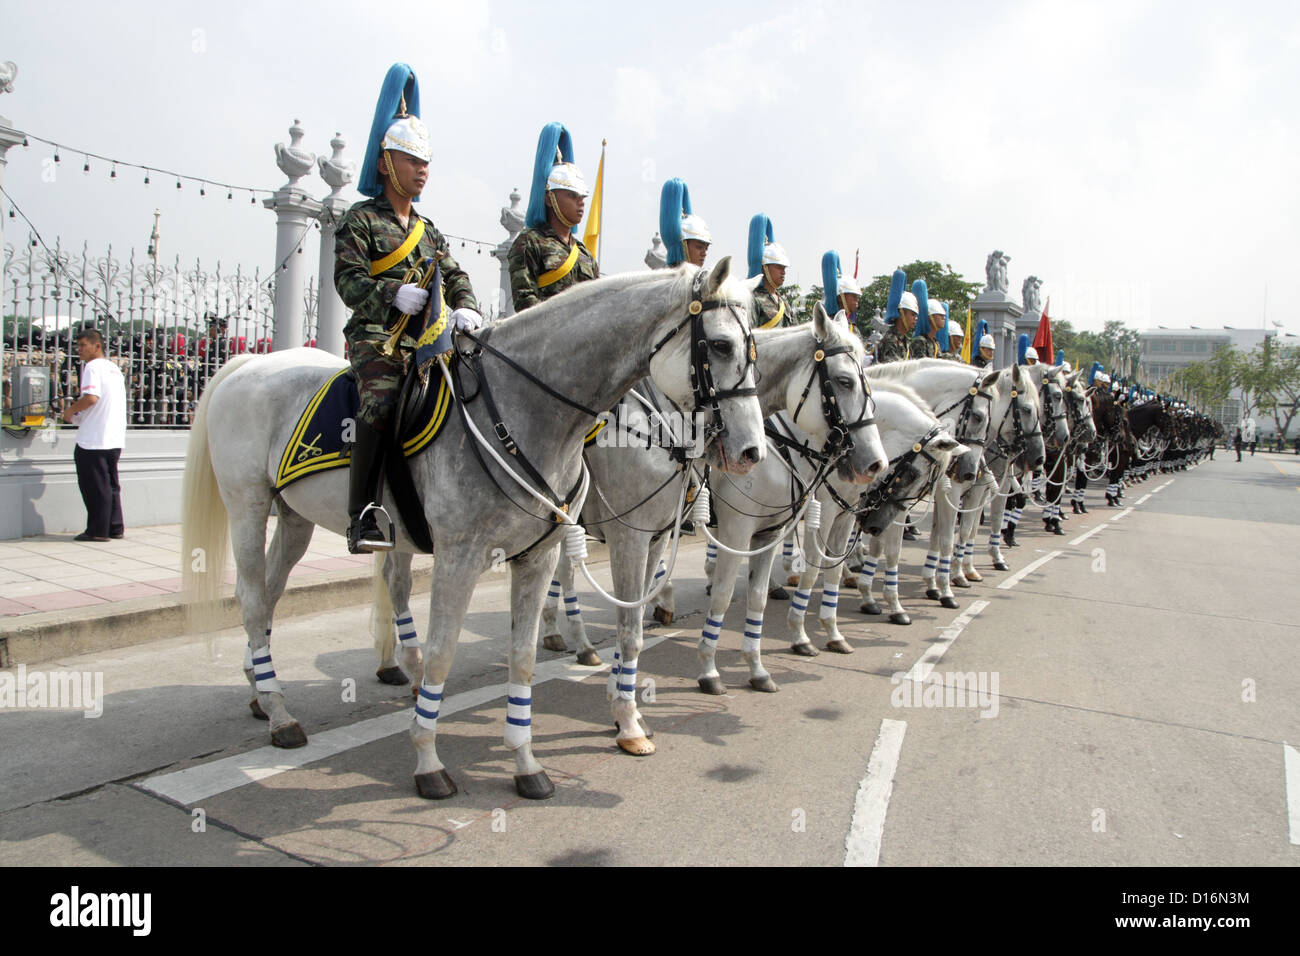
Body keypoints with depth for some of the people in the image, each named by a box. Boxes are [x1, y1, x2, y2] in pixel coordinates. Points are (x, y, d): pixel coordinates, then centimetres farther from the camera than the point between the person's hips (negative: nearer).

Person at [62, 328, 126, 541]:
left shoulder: (93, 366, -10)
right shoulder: (114, 368, 16)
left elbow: (91, 397, -24)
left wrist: (71, 410, -8)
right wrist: (79, 413, 21)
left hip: (94, 439, -8)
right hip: (115, 438, 8)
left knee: (95, 486, -1)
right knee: (111, 484, 13)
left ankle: (98, 530, 3)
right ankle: (115, 527, 16)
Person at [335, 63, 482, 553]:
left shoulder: (429, 231, 24)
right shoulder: (360, 220, 5)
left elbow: (455, 276, 13)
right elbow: (348, 281, -7)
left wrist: (466, 309, -9)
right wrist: (395, 294, -24)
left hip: (428, 338, 6)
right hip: (377, 335, -6)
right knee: (381, 399, -31)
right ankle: (361, 515, -26)